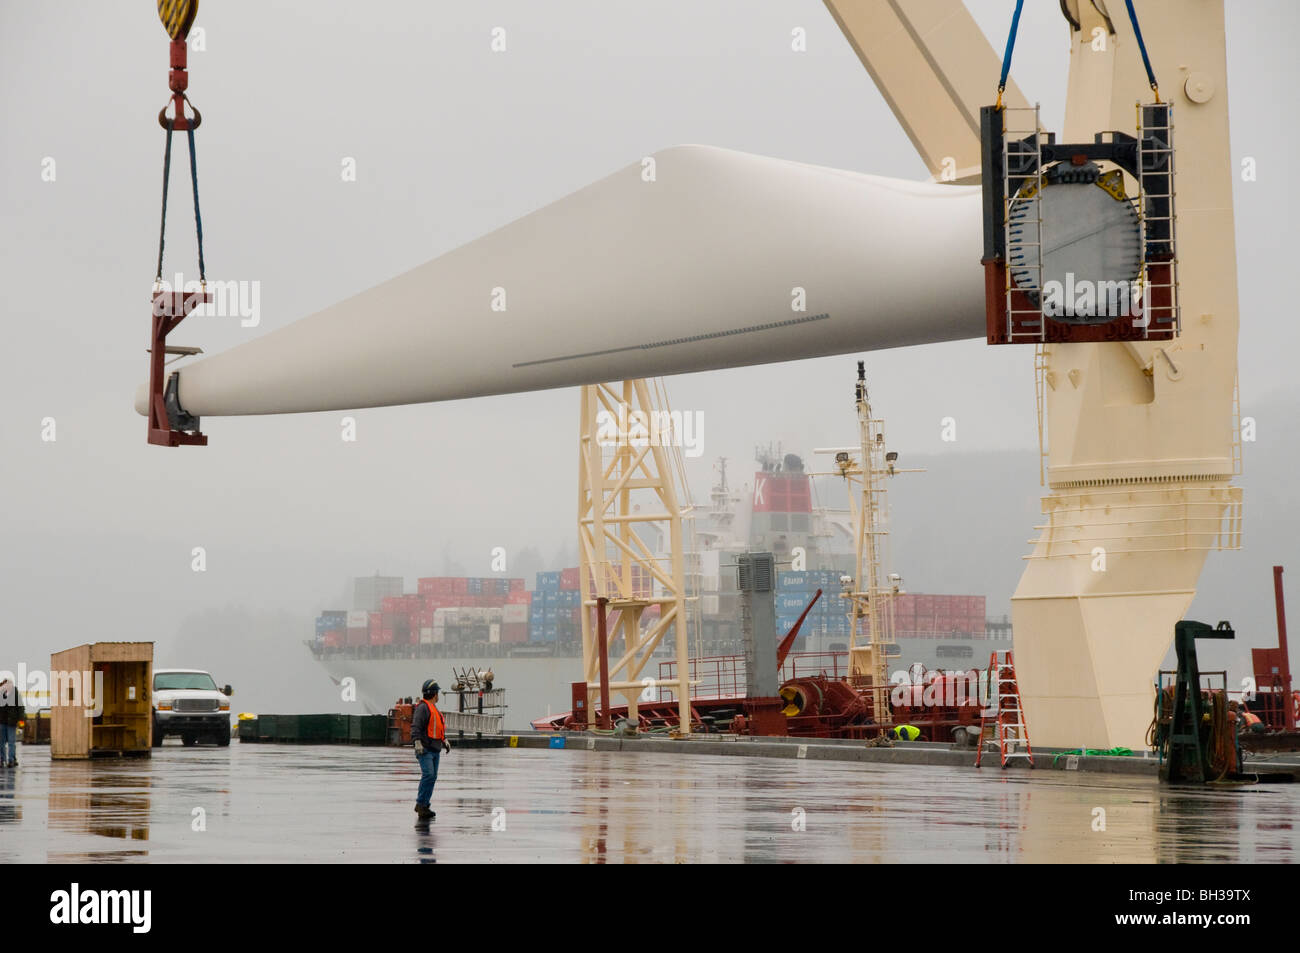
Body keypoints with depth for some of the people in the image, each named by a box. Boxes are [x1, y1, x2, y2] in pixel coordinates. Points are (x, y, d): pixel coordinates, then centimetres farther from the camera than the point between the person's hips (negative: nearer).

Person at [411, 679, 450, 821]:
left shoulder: (435, 709, 21)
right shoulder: (423, 707, -9)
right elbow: (416, 726, -18)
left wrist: (445, 741, 19)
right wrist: (417, 742, -28)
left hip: (435, 750, 9)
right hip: (425, 749, -9)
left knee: (432, 777, 6)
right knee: (428, 775, -19)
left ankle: (423, 806, 10)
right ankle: (421, 803, -14)